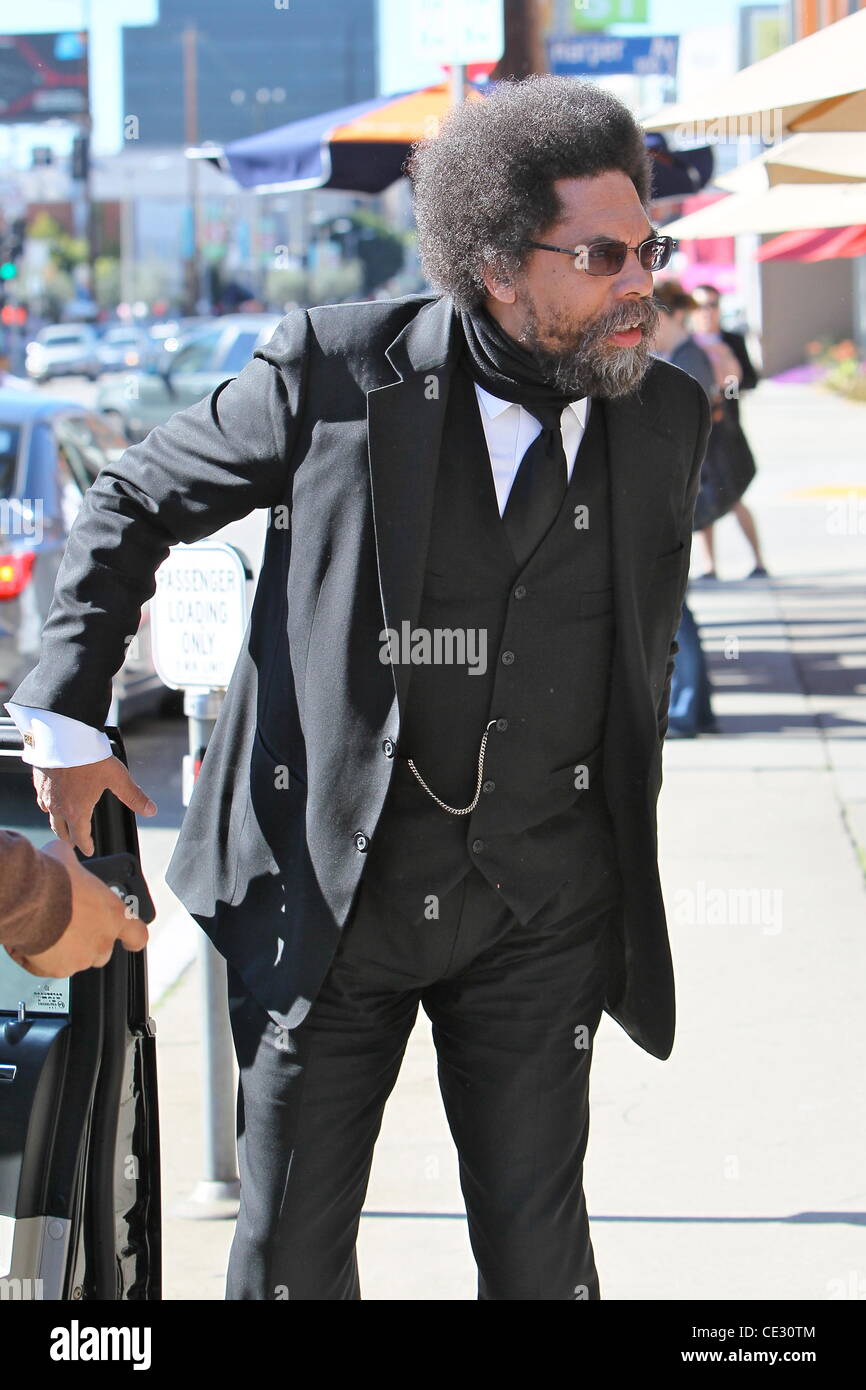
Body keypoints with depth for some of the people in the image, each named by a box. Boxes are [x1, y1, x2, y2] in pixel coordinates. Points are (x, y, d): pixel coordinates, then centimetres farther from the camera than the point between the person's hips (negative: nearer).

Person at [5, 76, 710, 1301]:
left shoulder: (665, 418, 1)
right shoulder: (333, 372, -10)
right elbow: (133, 507, 4)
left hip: (542, 910, 2)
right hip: (329, 882, -2)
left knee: (538, 1254, 6)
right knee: (290, 1255, 7)